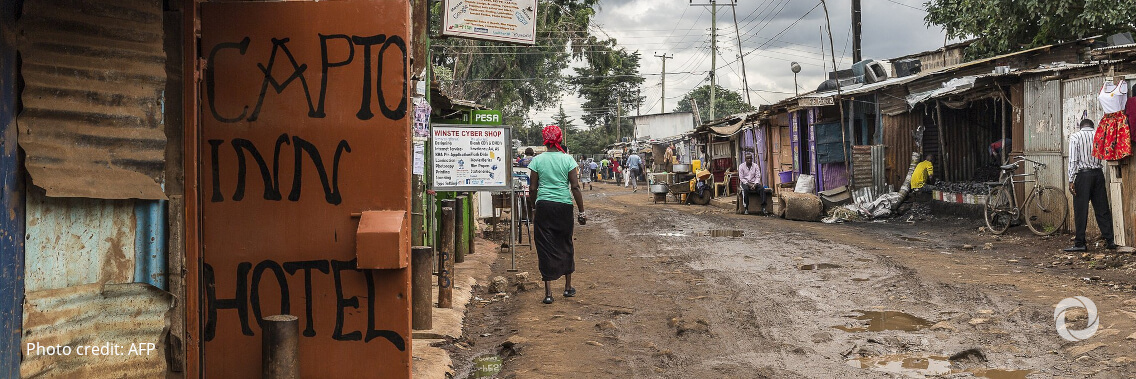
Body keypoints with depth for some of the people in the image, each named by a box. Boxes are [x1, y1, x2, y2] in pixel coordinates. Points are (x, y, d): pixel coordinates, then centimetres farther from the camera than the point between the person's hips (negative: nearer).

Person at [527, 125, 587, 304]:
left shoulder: (537, 160, -1)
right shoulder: (568, 159, -3)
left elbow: (533, 188, 0)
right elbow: (575, 187, -5)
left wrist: (533, 208, 14)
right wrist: (581, 212, 1)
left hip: (543, 206, 0)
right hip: (564, 206, 0)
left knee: (545, 247, 3)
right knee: (565, 245, 16)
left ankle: (548, 292, -1)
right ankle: (568, 287, 27)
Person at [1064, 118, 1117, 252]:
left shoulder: (1075, 137, -2)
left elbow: (1073, 160, -9)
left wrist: (1071, 180, -10)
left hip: (1083, 175, -4)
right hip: (1098, 173, 4)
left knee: (1081, 210, -1)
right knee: (1102, 208, 9)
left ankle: (1080, 243, -1)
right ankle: (1109, 240, 10)